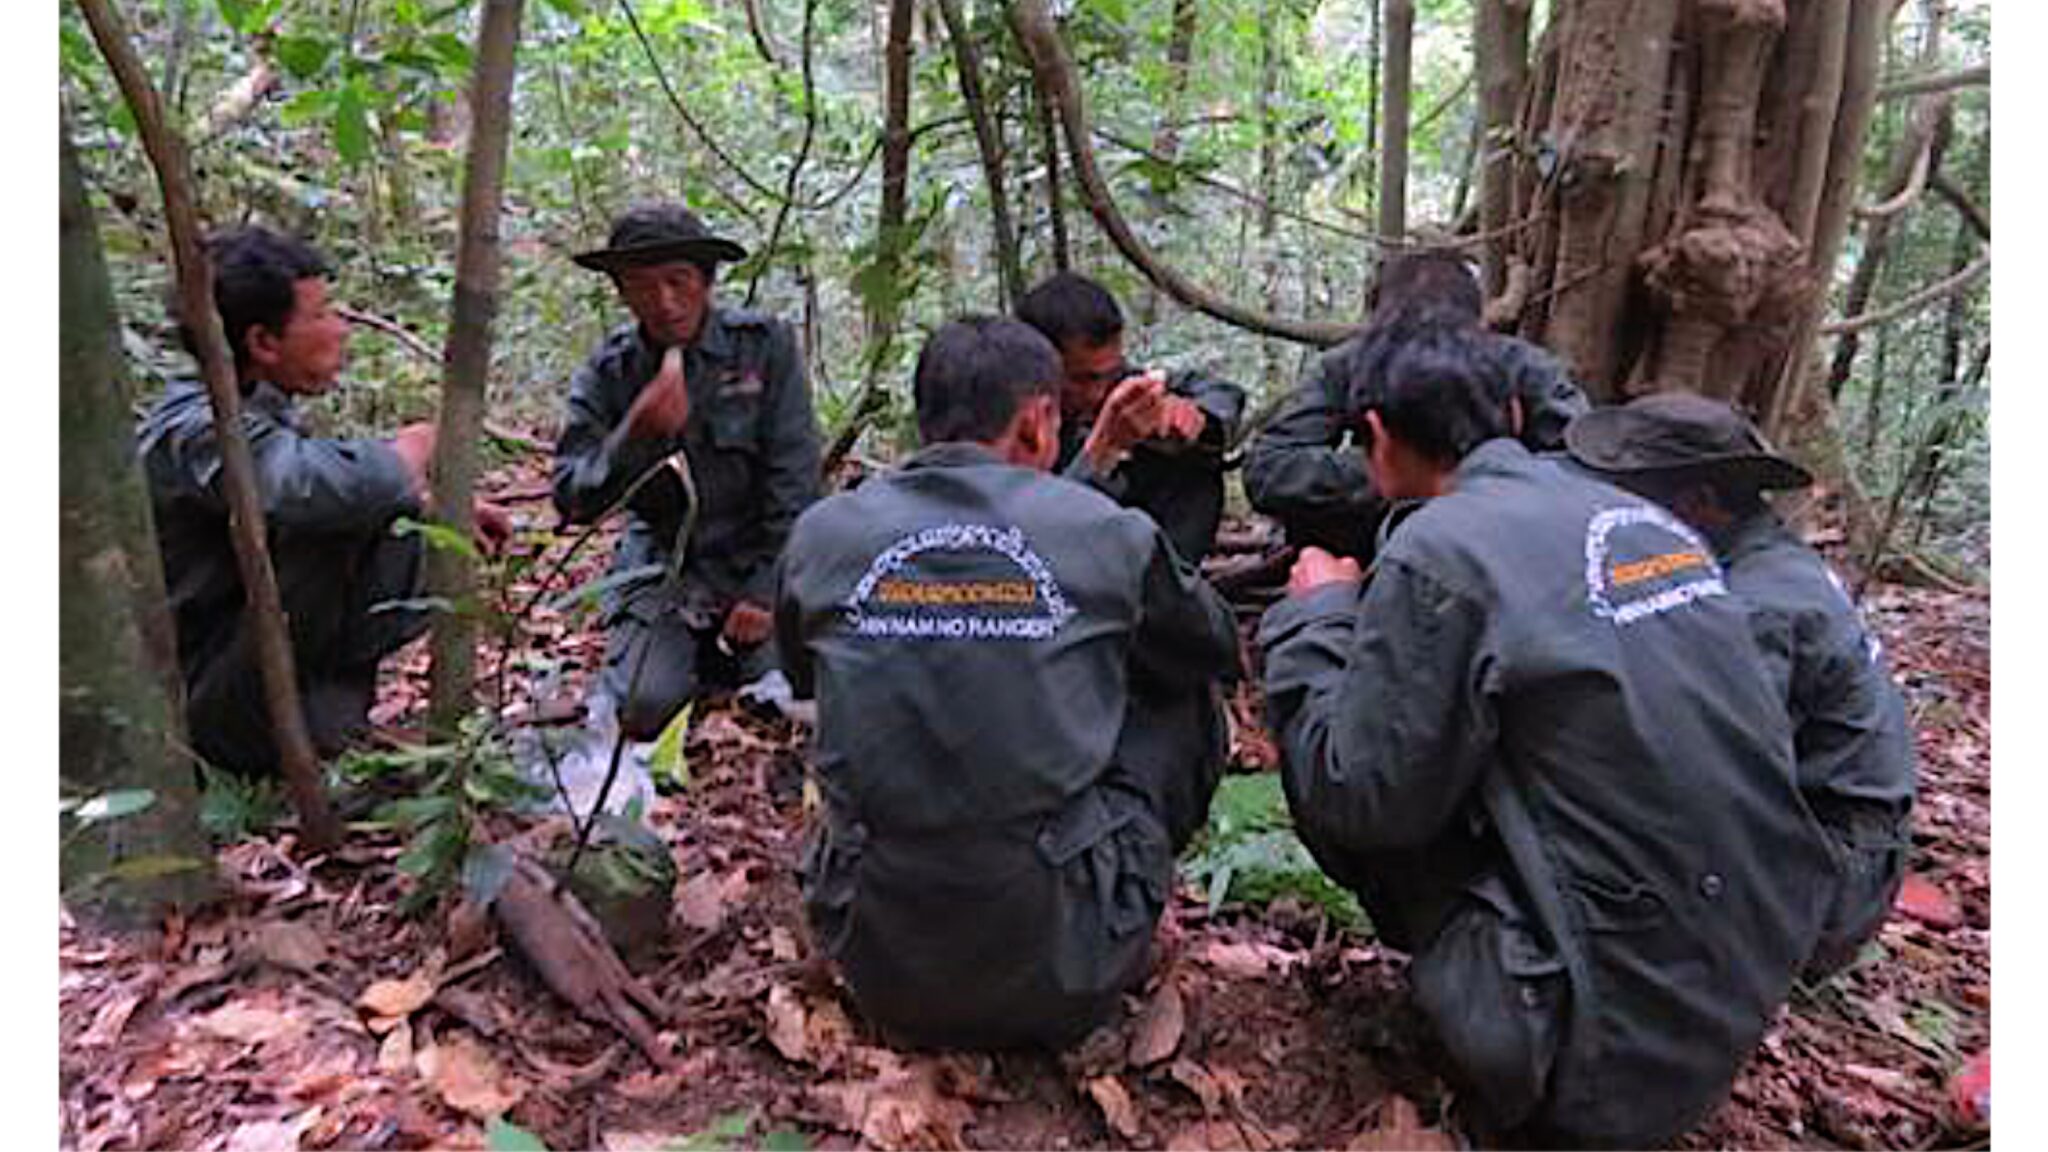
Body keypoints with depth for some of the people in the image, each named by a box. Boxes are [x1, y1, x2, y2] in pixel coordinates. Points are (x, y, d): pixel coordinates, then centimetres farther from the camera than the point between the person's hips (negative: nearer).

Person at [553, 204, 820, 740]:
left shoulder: (766, 346, -10)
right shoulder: (606, 372, -5)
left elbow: (794, 479, -11)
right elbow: (572, 500, -12)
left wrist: (766, 591, -14)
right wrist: (637, 434, -31)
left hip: (759, 559, -1)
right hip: (662, 564, 1)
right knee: (639, 706, -13)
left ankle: (724, 651, 21)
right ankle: (694, 655, 22)